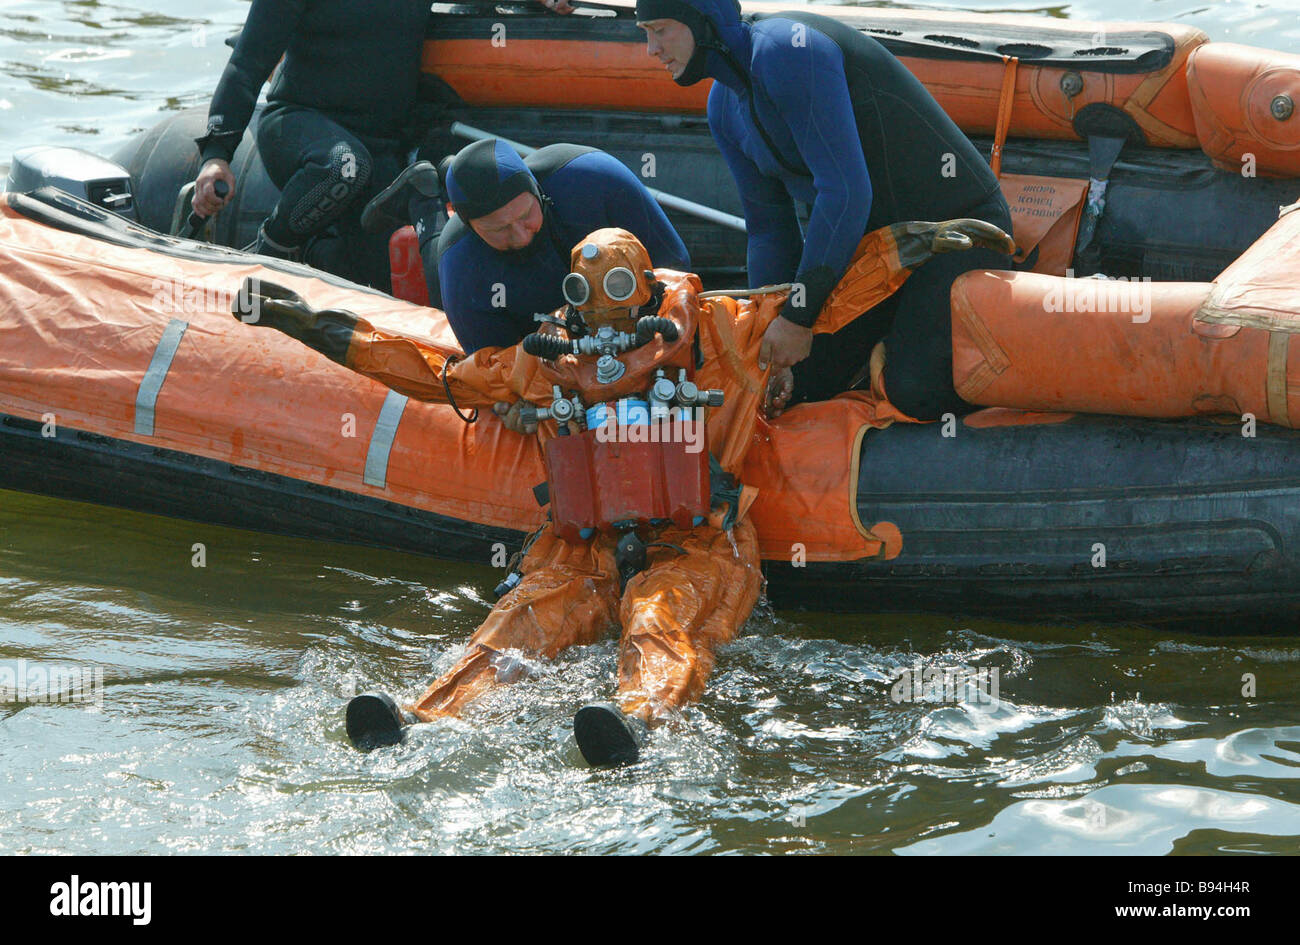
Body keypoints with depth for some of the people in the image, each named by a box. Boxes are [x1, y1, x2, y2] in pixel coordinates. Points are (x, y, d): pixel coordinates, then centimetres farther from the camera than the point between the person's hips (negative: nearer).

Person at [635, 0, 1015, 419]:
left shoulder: (785, 49, -26)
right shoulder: (725, 106, 4)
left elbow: (846, 192, -30)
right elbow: (769, 225, 10)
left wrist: (798, 315, -26)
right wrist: (772, 328, -1)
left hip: (959, 221, -8)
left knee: (914, 391, -24)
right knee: (803, 385, 1)